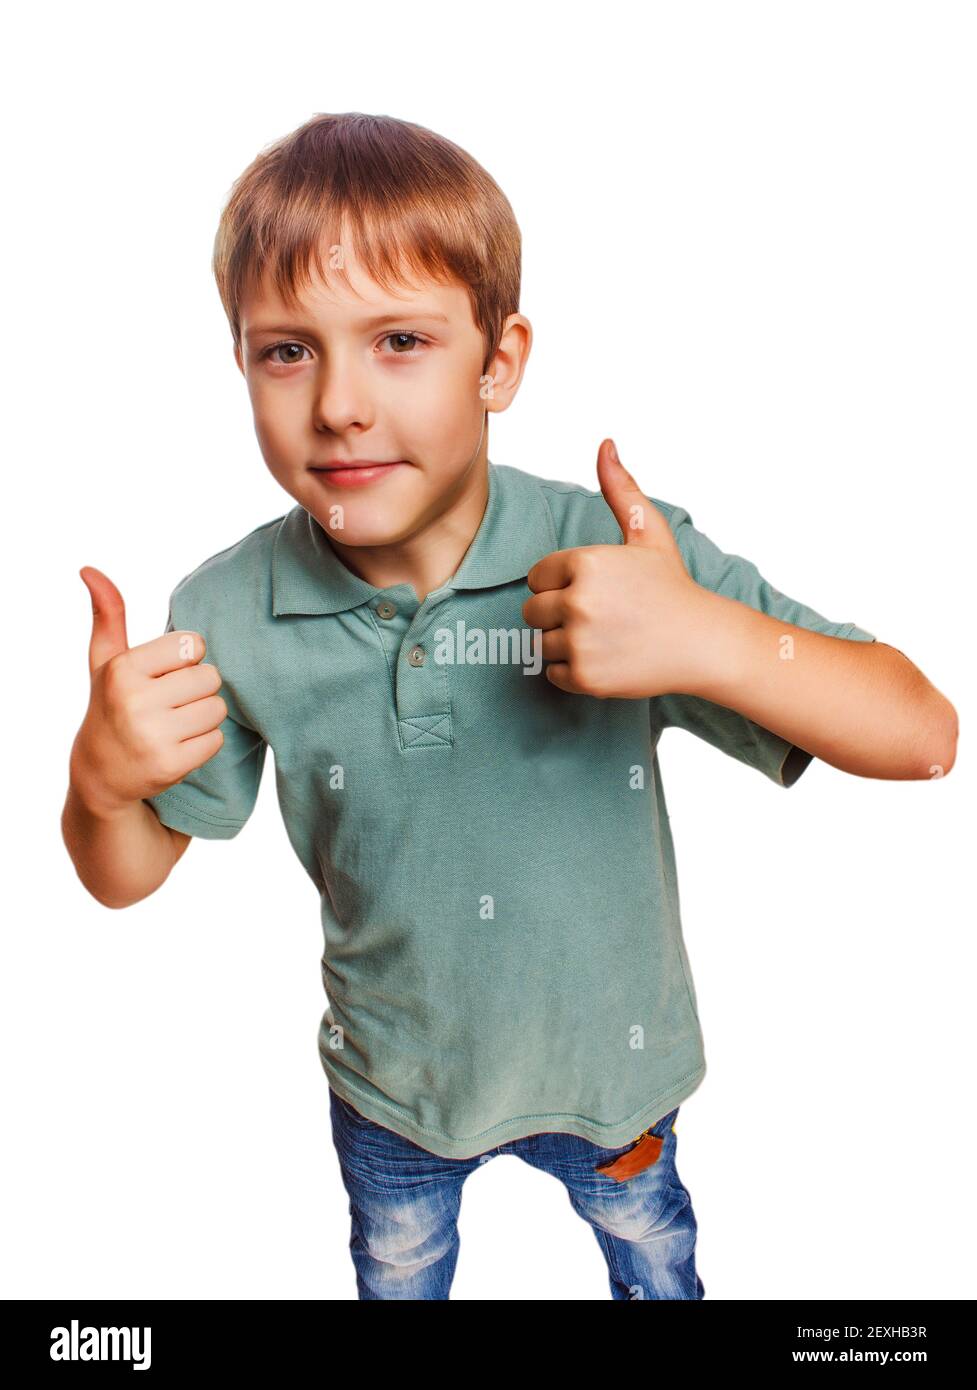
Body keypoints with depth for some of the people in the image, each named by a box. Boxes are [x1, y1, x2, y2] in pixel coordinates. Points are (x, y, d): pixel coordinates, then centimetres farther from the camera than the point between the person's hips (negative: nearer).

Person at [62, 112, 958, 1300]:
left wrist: (709, 641, -44)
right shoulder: (228, 616, -22)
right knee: (397, 1274, 34)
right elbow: (127, 878, -9)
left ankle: (653, 1268, 68)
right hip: (388, 1079, 1)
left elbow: (922, 738, -27)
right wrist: (102, 778, -32)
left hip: (607, 1059, 0)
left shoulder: (622, 558, -28)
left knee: (652, 1256, 33)